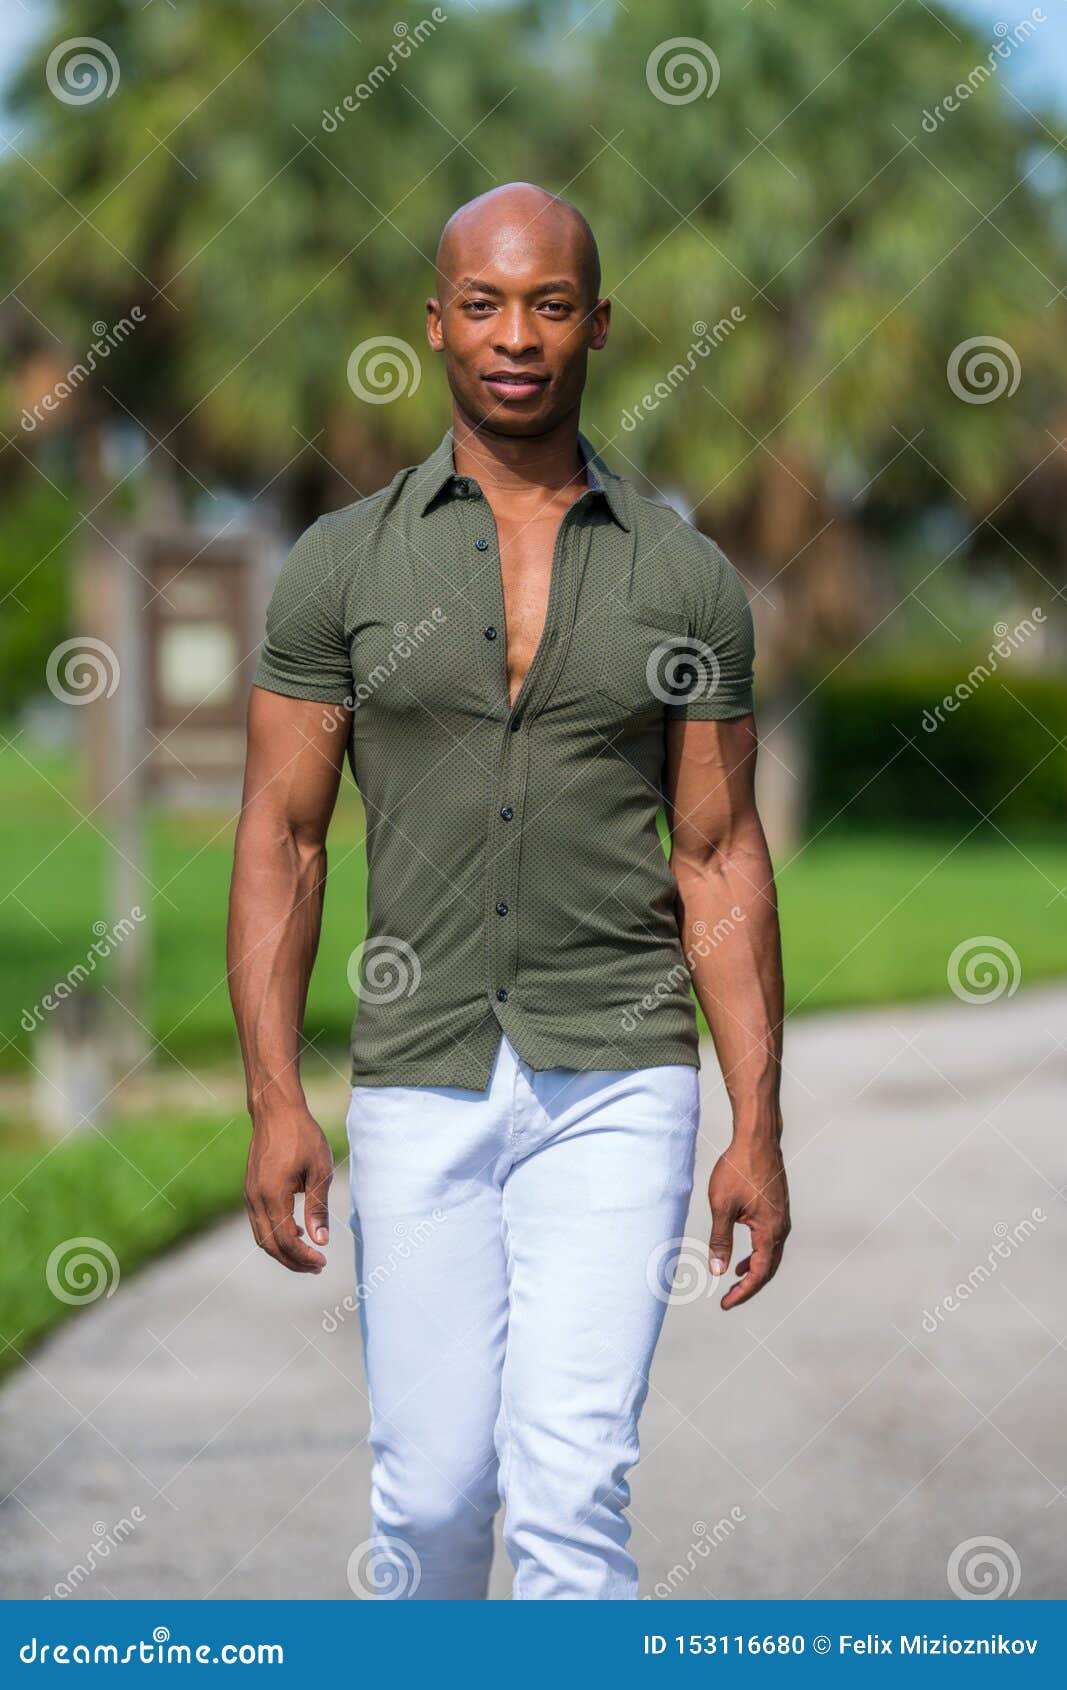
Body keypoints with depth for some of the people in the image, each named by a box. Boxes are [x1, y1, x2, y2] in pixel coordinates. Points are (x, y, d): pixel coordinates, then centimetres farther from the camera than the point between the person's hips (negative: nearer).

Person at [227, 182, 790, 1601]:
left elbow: (723, 865, 4)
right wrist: (273, 1105, -7)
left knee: (570, 1492, -12)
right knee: (432, 1487, 8)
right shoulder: (343, 566, 2)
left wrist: (761, 1128, -2)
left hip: (616, 1084, -1)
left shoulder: (686, 580, 2)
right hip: (421, 1088, 1)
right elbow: (280, 845, 2)